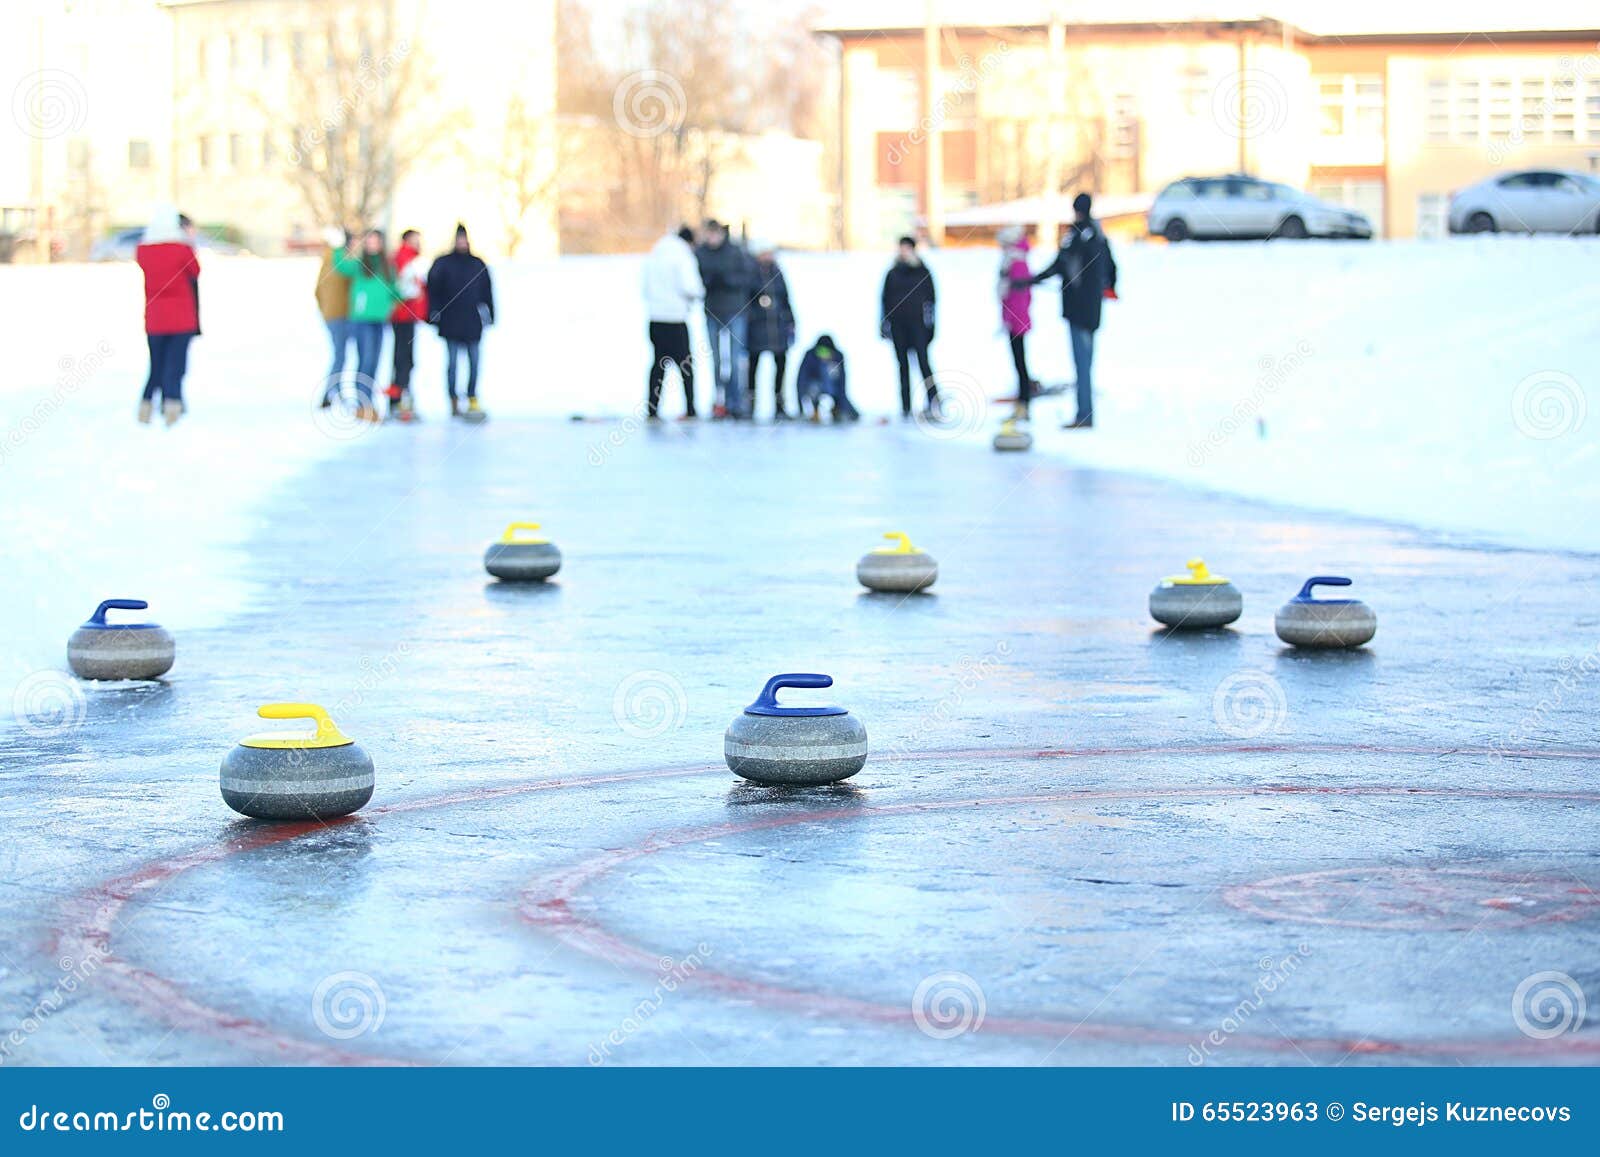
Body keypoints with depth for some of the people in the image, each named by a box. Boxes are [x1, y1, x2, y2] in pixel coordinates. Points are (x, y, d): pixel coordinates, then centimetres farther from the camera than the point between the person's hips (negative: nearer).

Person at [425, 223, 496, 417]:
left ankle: (472, 399, 8)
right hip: (451, 321, -2)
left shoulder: (478, 265, 11)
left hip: (472, 321, 2)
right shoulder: (442, 263, 5)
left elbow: (487, 292, 15)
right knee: (452, 361, -3)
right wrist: (434, 314, -5)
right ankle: (453, 402, 1)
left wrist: (488, 314, 8)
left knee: (474, 361, -1)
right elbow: (433, 289, 3)